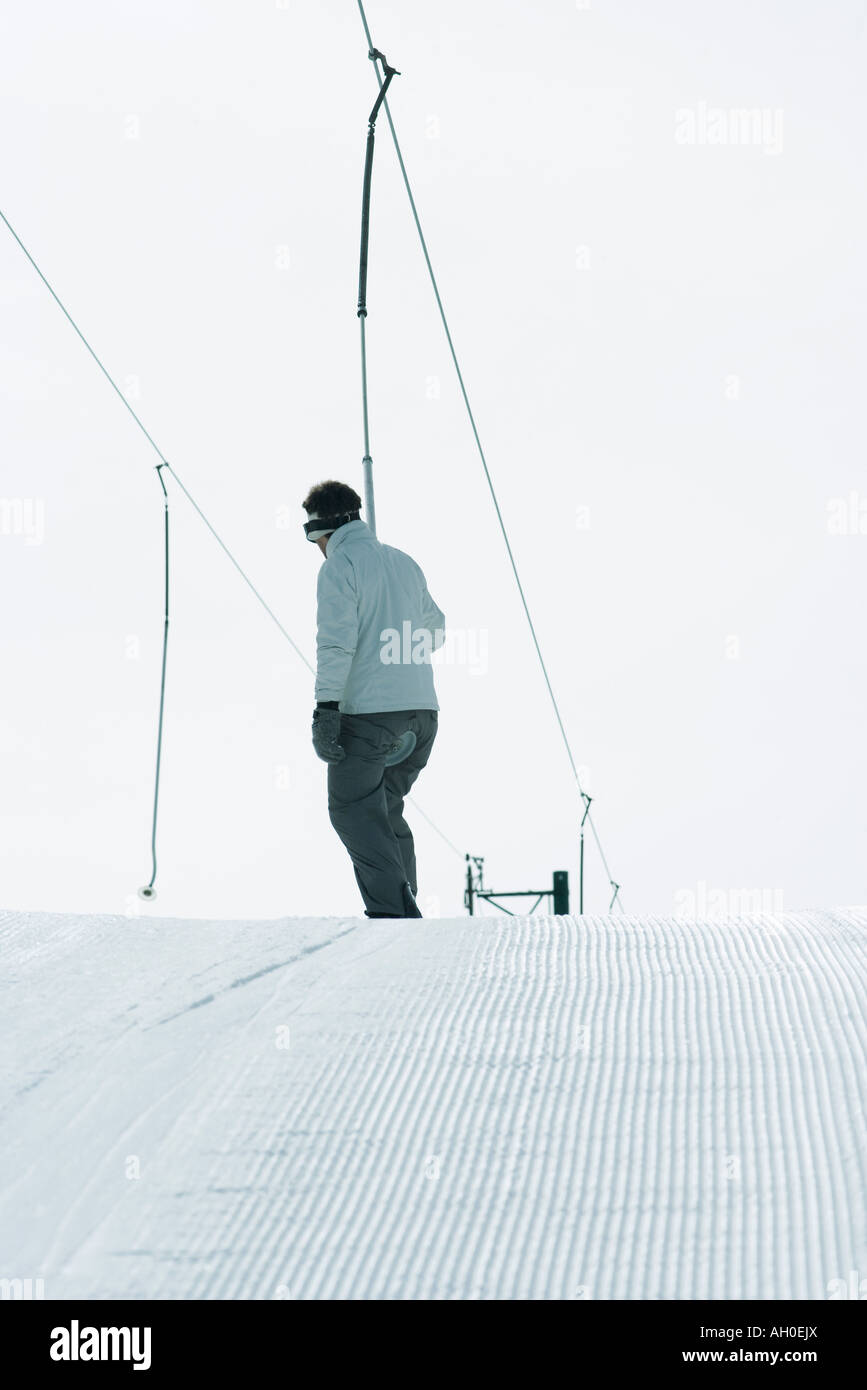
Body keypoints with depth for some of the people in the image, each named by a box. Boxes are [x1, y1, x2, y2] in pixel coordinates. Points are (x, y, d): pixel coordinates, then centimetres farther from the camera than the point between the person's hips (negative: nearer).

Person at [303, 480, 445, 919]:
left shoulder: (339, 567, -6)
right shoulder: (404, 562, 16)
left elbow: (336, 641, -16)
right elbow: (435, 630, 27)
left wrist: (326, 708, -18)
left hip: (369, 711, -7)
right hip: (421, 709, 7)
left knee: (351, 810, -2)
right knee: (385, 809, 17)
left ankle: (394, 910, -15)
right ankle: (402, 905, 11)